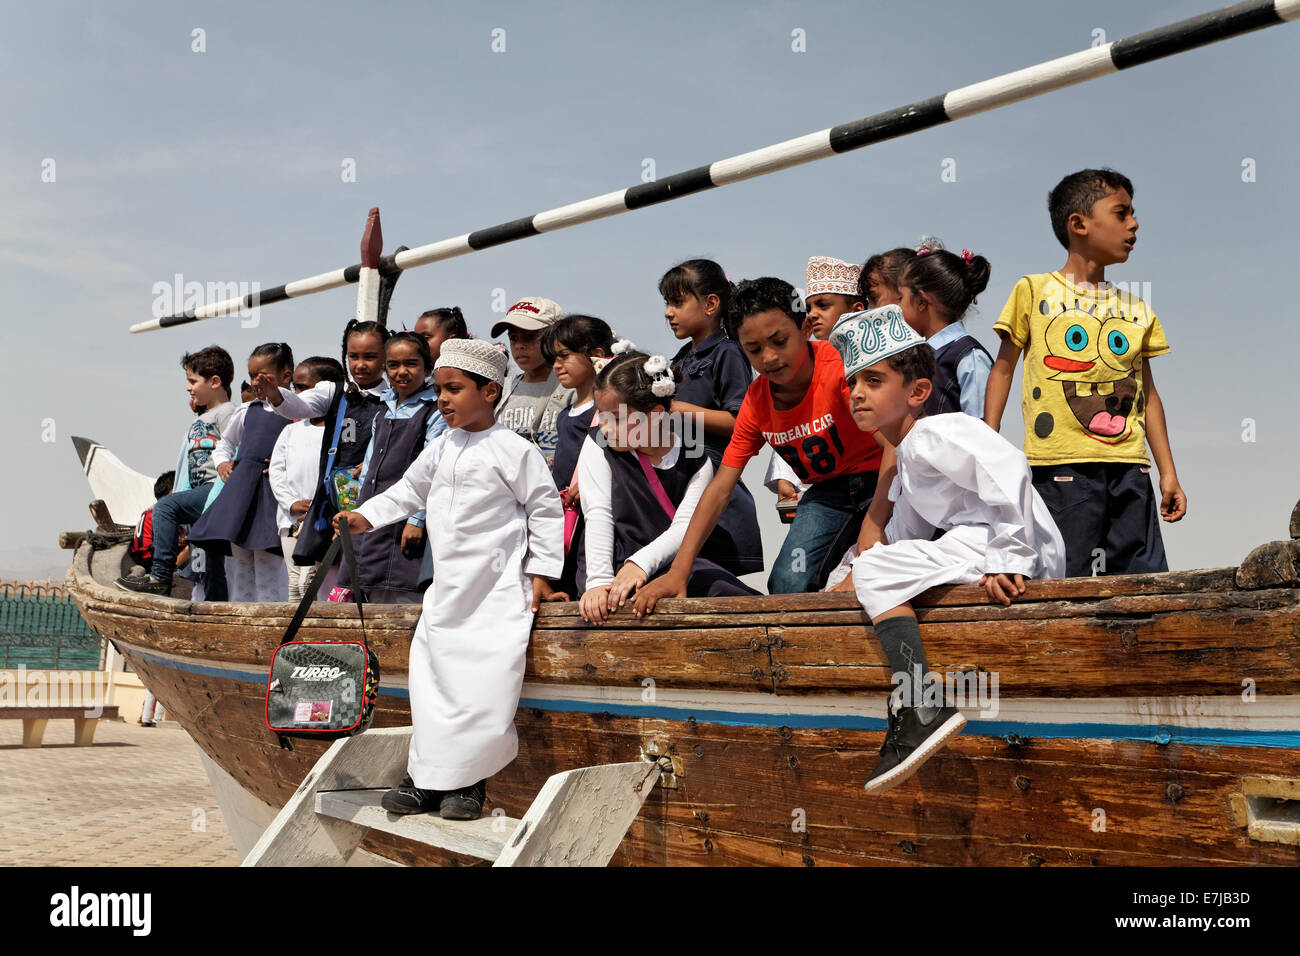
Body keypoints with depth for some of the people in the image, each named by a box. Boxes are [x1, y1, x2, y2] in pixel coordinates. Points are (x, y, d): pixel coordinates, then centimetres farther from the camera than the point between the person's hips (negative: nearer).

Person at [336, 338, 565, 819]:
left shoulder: (514, 450, -9)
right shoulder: (440, 449, 10)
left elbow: (545, 509, -6)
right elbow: (408, 491, 19)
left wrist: (541, 571, -8)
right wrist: (363, 517, 6)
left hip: (498, 589, -6)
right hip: (447, 587, 7)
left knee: (485, 684, -10)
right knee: (430, 674, 5)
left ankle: (467, 783, 4)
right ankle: (426, 778, 14)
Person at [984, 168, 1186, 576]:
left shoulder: (1136, 310, 16)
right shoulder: (1034, 292, 5)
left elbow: (1148, 393, 18)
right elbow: (1003, 368, 7)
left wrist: (1168, 472, 15)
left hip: (1129, 467, 5)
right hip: (1062, 466, -4)